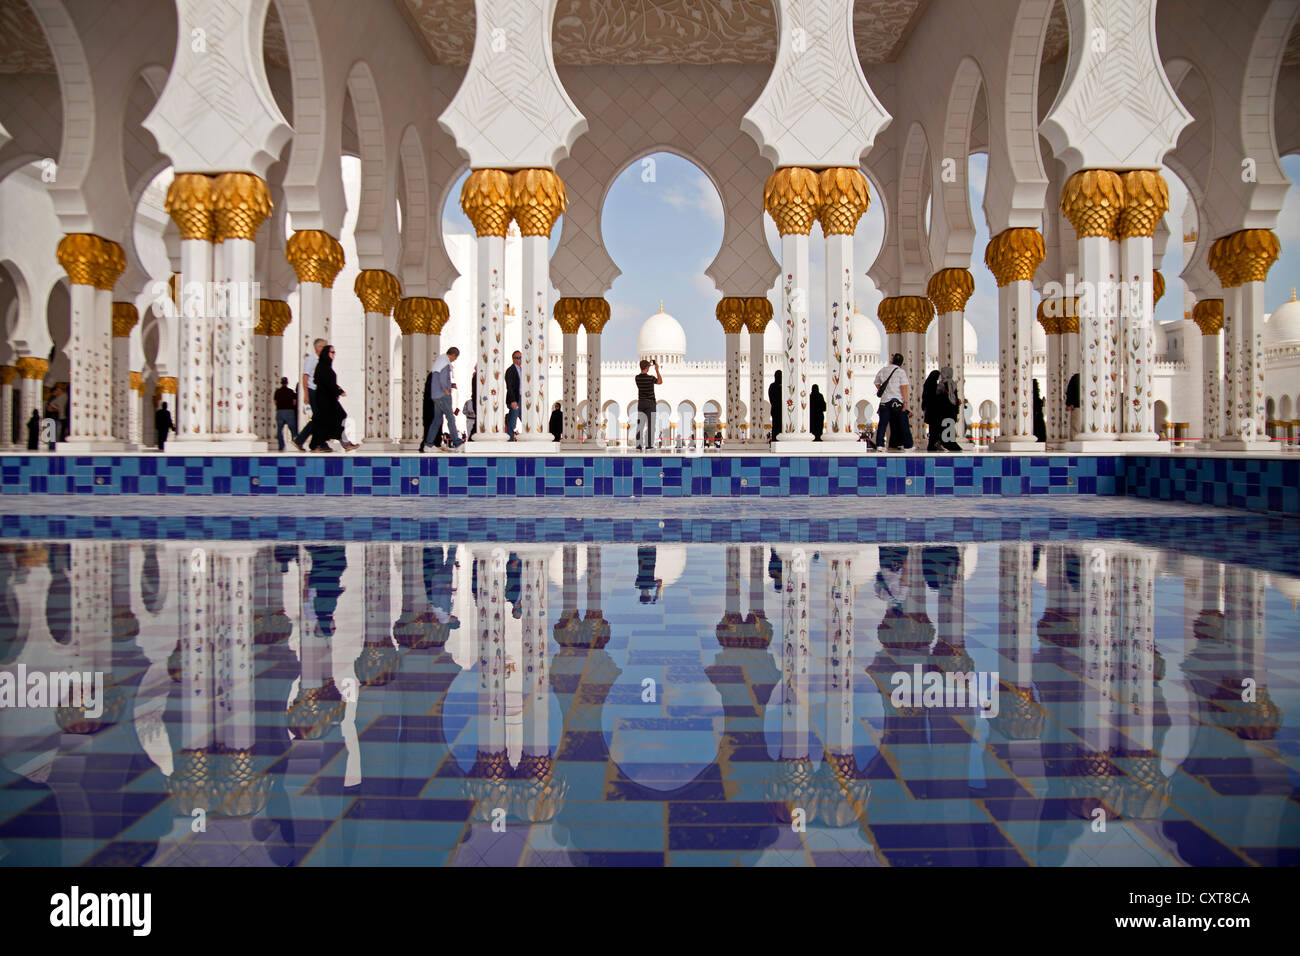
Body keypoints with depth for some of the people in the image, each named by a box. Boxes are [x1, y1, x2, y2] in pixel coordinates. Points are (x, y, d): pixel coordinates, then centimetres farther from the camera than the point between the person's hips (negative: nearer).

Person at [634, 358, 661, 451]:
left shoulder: (637, 377, -2)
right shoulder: (651, 378, -14)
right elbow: (660, 382, 7)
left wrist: (648, 364, 23)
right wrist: (657, 369, 8)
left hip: (640, 403, 4)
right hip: (650, 403, -4)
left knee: (640, 425, 4)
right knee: (649, 425, -1)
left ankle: (639, 446, -1)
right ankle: (647, 446, -5)